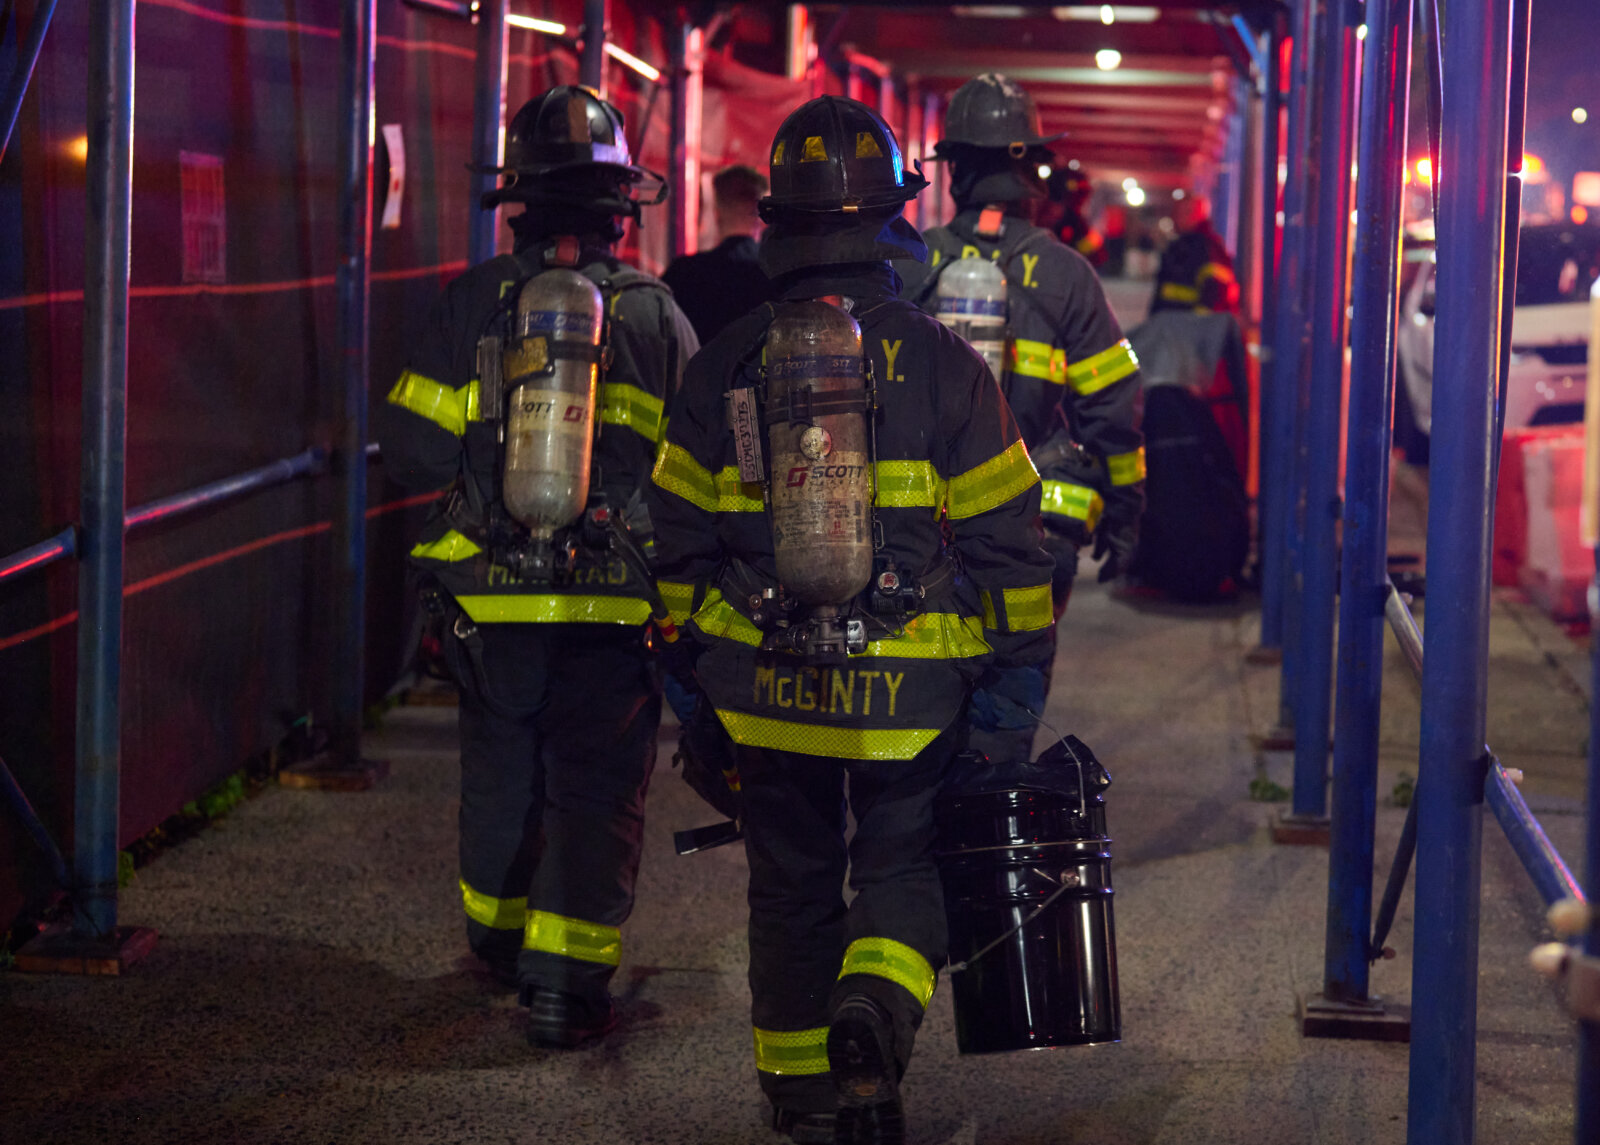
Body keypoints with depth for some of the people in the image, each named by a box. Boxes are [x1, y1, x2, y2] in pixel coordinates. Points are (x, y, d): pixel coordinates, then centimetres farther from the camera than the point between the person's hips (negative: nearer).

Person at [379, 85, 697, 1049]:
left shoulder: (473, 303, -2)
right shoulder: (658, 315, -3)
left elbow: (415, 451, 0)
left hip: (492, 598, 2)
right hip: (615, 604, -2)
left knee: (500, 771, 20)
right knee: (597, 789, 4)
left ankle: (500, 936, 38)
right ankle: (568, 978, -2)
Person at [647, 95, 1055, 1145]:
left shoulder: (725, 367, -1)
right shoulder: (944, 365, -6)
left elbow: (682, 537, 6)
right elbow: (1005, 536, -4)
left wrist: (690, 667, 17)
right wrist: (1022, 670, 6)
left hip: (764, 683, 2)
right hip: (910, 692, -2)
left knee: (791, 883, 15)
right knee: (902, 865, 12)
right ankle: (876, 1012, -15)